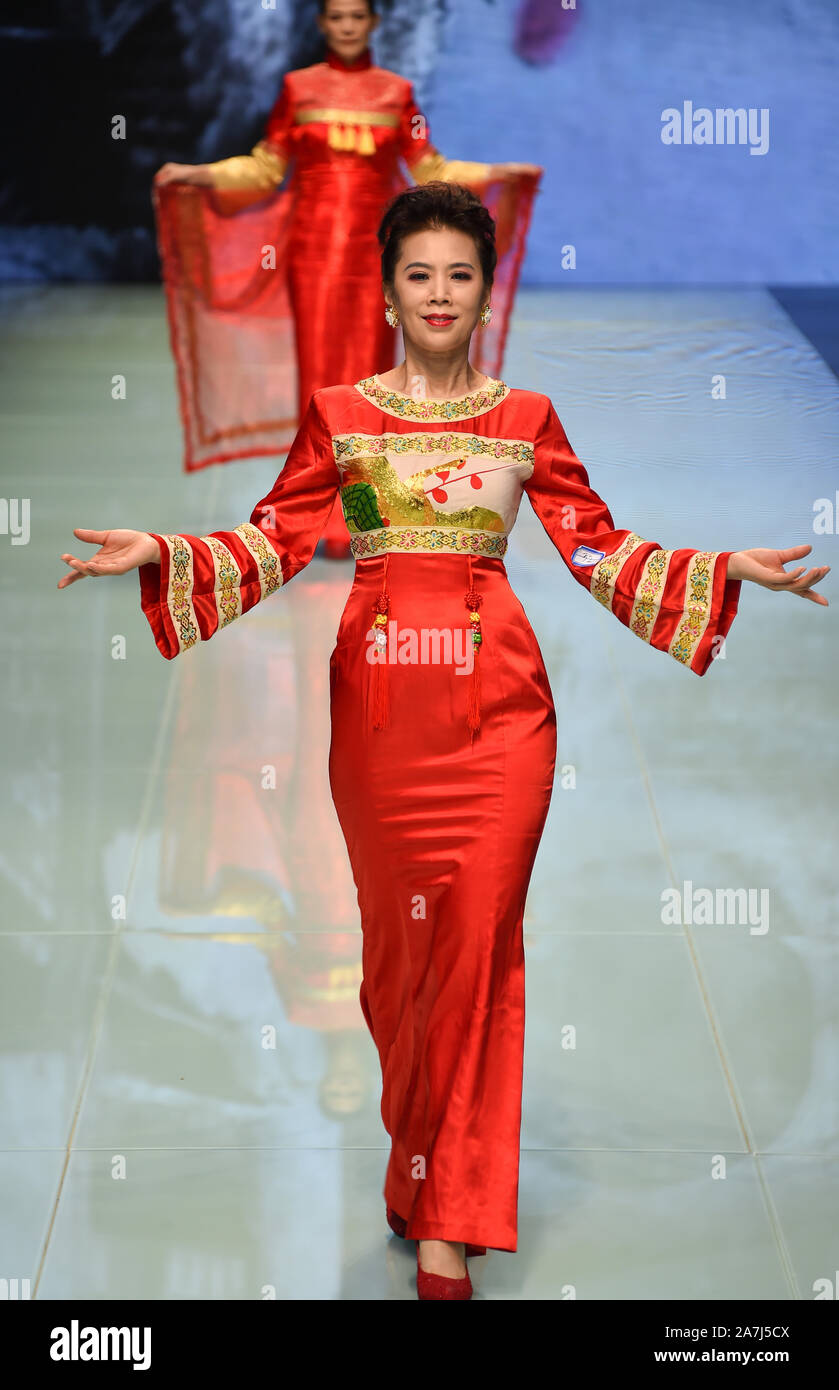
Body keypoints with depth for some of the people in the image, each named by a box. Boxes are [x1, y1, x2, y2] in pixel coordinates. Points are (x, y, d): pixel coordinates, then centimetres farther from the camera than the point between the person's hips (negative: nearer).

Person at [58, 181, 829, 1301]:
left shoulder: (527, 419, 10)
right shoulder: (339, 414, 9)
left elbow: (598, 550, 9)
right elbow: (276, 542, 4)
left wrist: (727, 570, -1)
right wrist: (157, 554, -9)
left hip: (496, 695, 0)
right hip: (381, 694, 0)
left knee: (476, 935, -4)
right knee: (400, 933, 4)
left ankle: (446, 1221, 4)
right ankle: (431, 1170, 23)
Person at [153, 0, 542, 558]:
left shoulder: (396, 91, 8)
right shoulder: (299, 87, 7)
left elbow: (431, 171, 8)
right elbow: (265, 168, 8)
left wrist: (494, 174, -3)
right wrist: (198, 174, -3)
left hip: (373, 249, 1)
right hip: (313, 249, 0)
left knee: (366, 374, 0)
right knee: (319, 374, -4)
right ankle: (328, 513, 2)